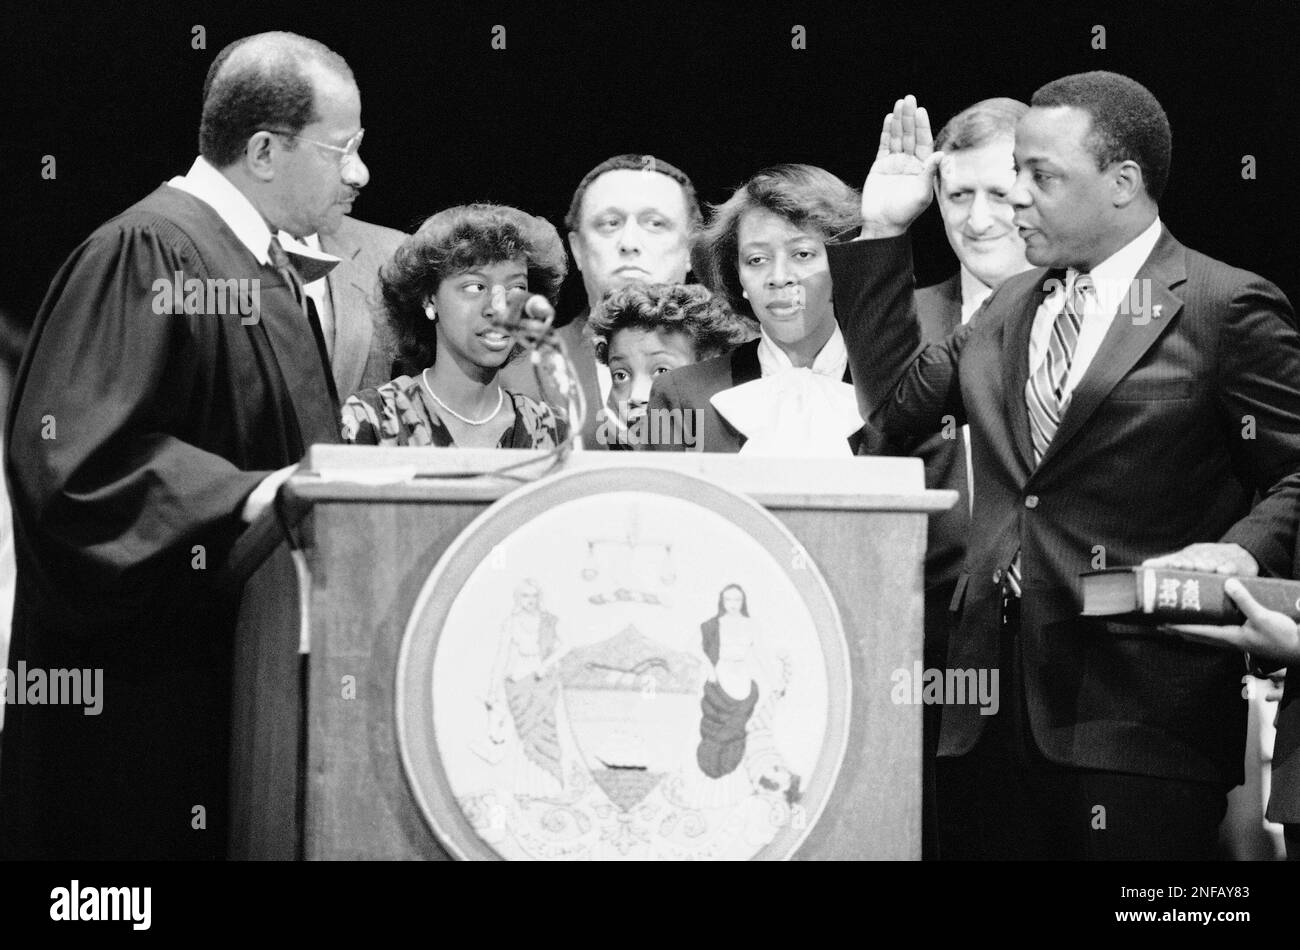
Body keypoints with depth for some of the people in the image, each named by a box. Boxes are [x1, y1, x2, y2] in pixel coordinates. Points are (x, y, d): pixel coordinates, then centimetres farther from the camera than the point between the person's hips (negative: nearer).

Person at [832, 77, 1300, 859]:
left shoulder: (1226, 310, -3)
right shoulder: (1011, 310, 18)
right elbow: (897, 399, 20)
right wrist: (883, 232, 17)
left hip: (1140, 710, -6)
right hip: (1004, 700, 6)